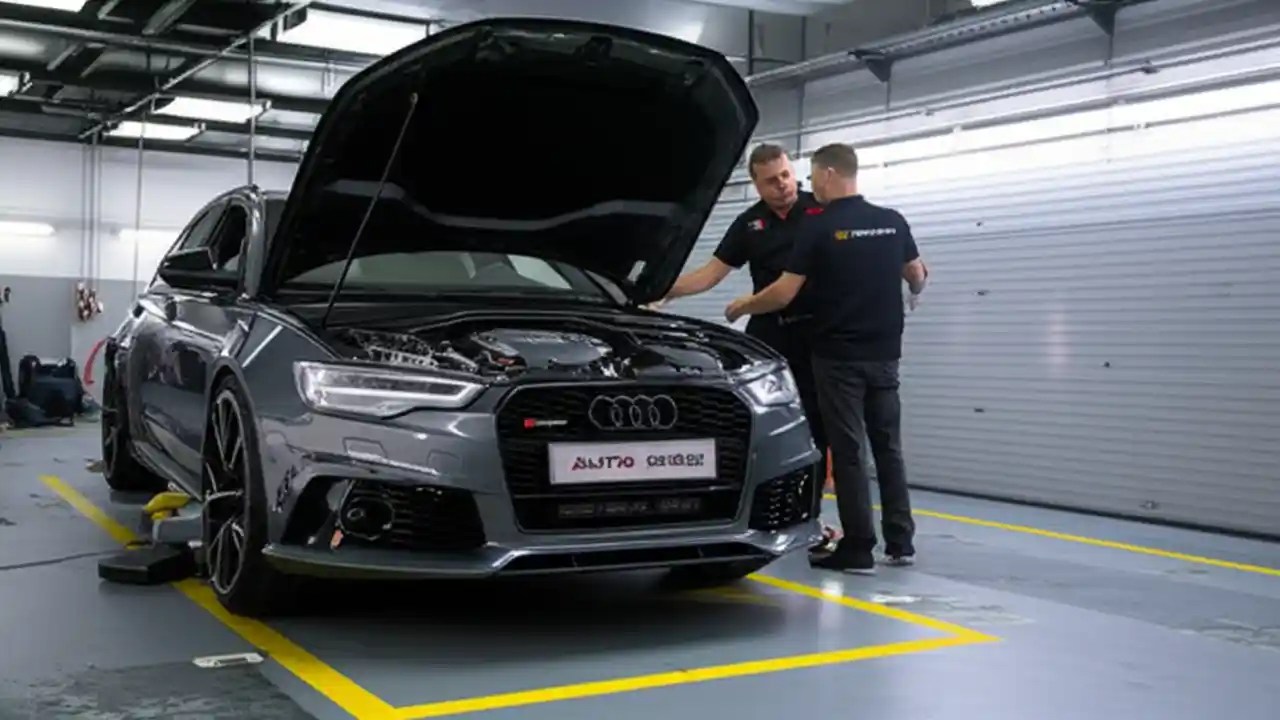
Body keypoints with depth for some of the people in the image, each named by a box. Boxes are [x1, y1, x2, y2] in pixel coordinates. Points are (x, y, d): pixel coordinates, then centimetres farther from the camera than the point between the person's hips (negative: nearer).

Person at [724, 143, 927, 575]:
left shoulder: (821, 228, -11)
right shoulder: (893, 222, 5)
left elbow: (783, 295, -12)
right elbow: (918, 276, 16)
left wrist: (740, 308, 5)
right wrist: (911, 297, 39)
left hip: (838, 357, -5)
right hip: (884, 354, 5)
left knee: (847, 452, 0)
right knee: (888, 447, 12)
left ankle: (858, 550, 2)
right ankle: (901, 543, 15)